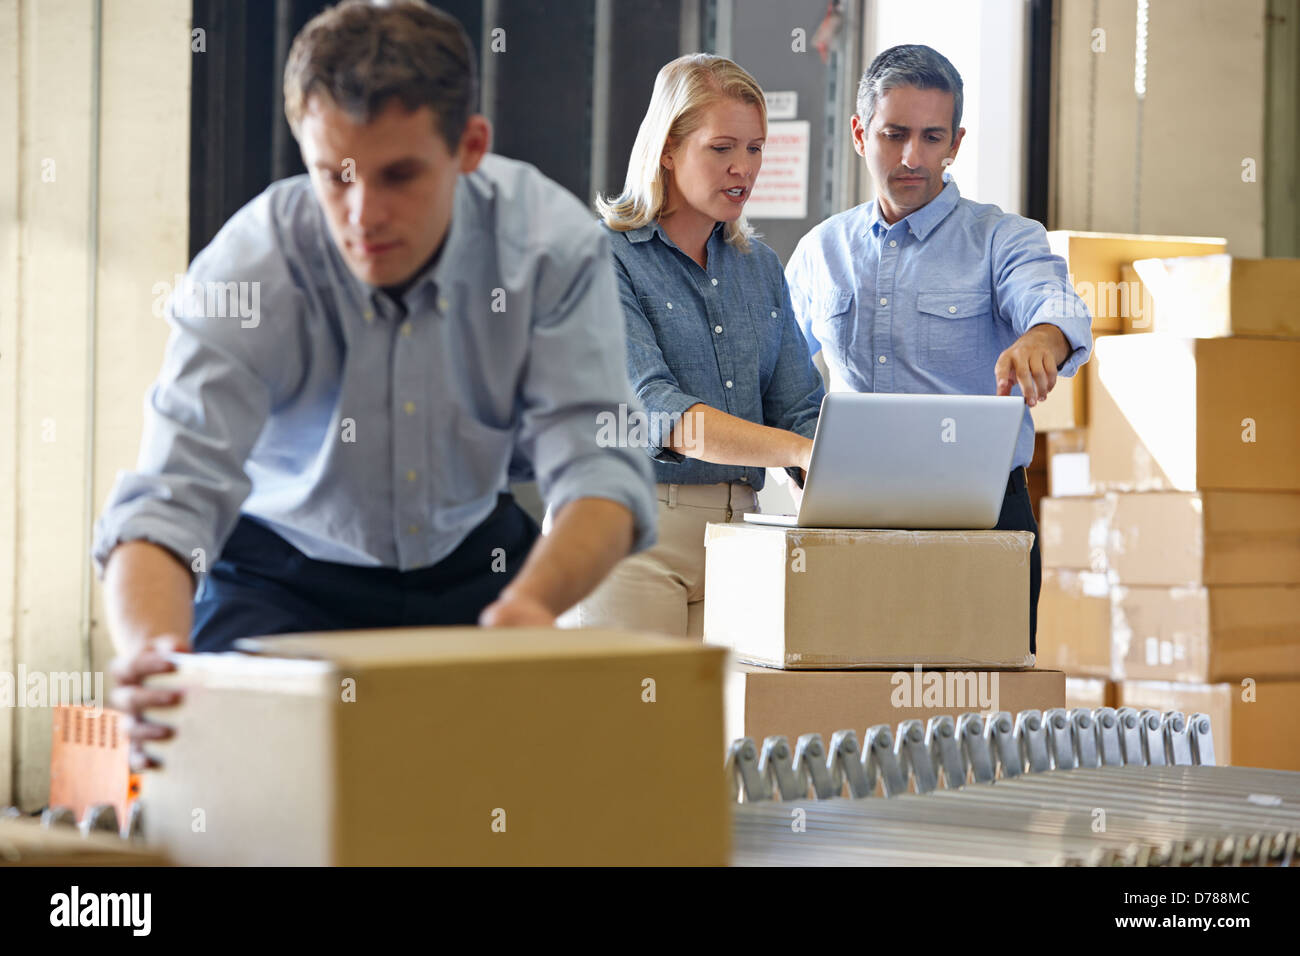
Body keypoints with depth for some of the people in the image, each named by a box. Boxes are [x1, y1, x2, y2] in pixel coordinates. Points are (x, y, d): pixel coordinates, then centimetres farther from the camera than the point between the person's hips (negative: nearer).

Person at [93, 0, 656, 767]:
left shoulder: (552, 242, -24)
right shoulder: (249, 266, -28)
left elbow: (600, 469, -28)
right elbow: (167, 498, -35)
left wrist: (533, 602, -52)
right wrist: (151, 652, -58)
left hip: (473, 560, 2)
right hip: (285, 576, -2)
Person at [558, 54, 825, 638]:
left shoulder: (759, 268, 14)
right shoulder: (600, 257, -7)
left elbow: (799, 409, 10)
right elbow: (650, 408, -19)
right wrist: (797, 450, -31)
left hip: (736, 526, 5)